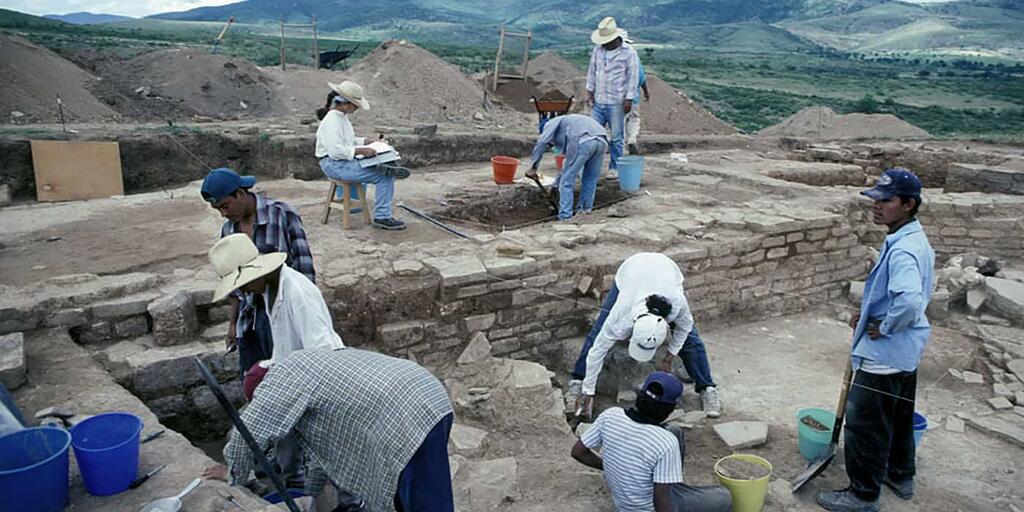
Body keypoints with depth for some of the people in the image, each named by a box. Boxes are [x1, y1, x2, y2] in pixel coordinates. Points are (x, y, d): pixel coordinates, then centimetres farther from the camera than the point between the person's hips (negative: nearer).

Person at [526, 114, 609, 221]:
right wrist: (555, 185, 51)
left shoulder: (552, 123, 25)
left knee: (567, 182, 4)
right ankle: (585, 211, 25)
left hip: (583, 142, -7)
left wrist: (533, 167, 8)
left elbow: (542, 142, 2)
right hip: (602, 141, 7)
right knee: (590, 180, 22)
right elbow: (568, 165, 46)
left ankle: (565, 217, 3)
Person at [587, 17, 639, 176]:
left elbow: (633, 76, -6)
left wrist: (629, 99, -9)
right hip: (598, 101, 4)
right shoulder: (598, 49, 7)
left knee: (616, 137, 3)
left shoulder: (628, 52, -6)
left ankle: (615, 167, 13)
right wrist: (590, 91, 10)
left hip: (616, 103, -4)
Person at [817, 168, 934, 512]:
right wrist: (871, 314, 10)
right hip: (906, 352, 11)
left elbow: (911, 300, -42)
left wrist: (884, 327, -24)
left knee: (865, 426, 2)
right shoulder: (915, 240, 6)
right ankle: (901, 477, 43)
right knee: (900, 417, 25)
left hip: (884, 355, -11)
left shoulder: (902, 250, -27)